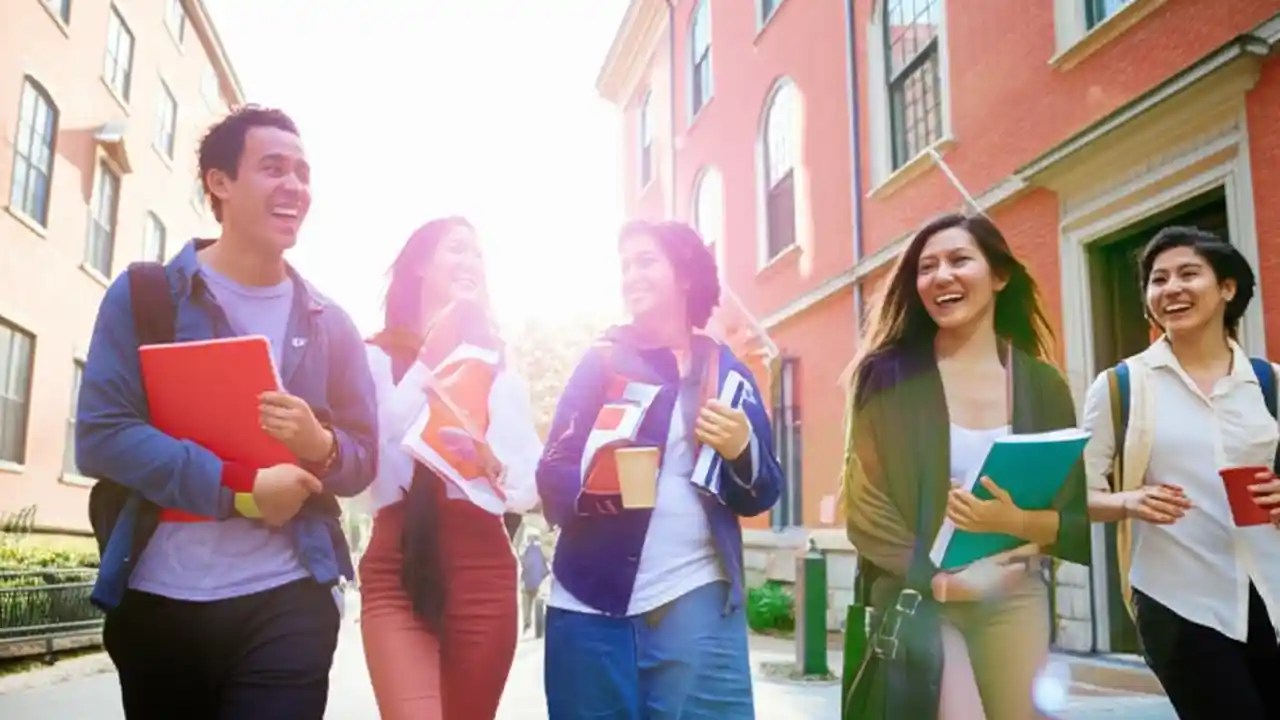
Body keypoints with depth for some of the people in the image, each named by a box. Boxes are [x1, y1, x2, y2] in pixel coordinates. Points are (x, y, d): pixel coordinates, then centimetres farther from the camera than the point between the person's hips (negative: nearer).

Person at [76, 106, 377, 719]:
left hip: (287, 601, 1)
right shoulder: (144, 295, 0)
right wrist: (241, 490, -18)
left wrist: (322, 448, -15)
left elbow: (364, 459, 8)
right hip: (159, 599, -1)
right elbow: (101, 436, -9)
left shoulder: (329, 325, 9)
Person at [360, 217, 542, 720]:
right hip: (396, 571, -3)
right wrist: (431, 362, -7)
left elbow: (530, 488, 8)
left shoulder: (497, 367, 15)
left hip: (481, 570, 3)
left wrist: (490, 462, -13)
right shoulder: (377, 358, 6)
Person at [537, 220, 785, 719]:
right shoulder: (601, 362, 7)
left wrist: (741, 450, -11)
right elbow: (551, 475, 2)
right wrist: (592, 483, -20)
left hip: (695, 601, 0)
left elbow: (760, 497, 10)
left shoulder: (727, 372, 9)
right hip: (590, 604, 0)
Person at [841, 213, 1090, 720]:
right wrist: (945, 581, -15)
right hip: (916, 599, -2)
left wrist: (1015, 521, -15)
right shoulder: (889, 378, -3)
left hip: (1015, 602, 3)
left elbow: (1079, 524, 4)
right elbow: (867, 512, -6)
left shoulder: (1042, 385, 3)